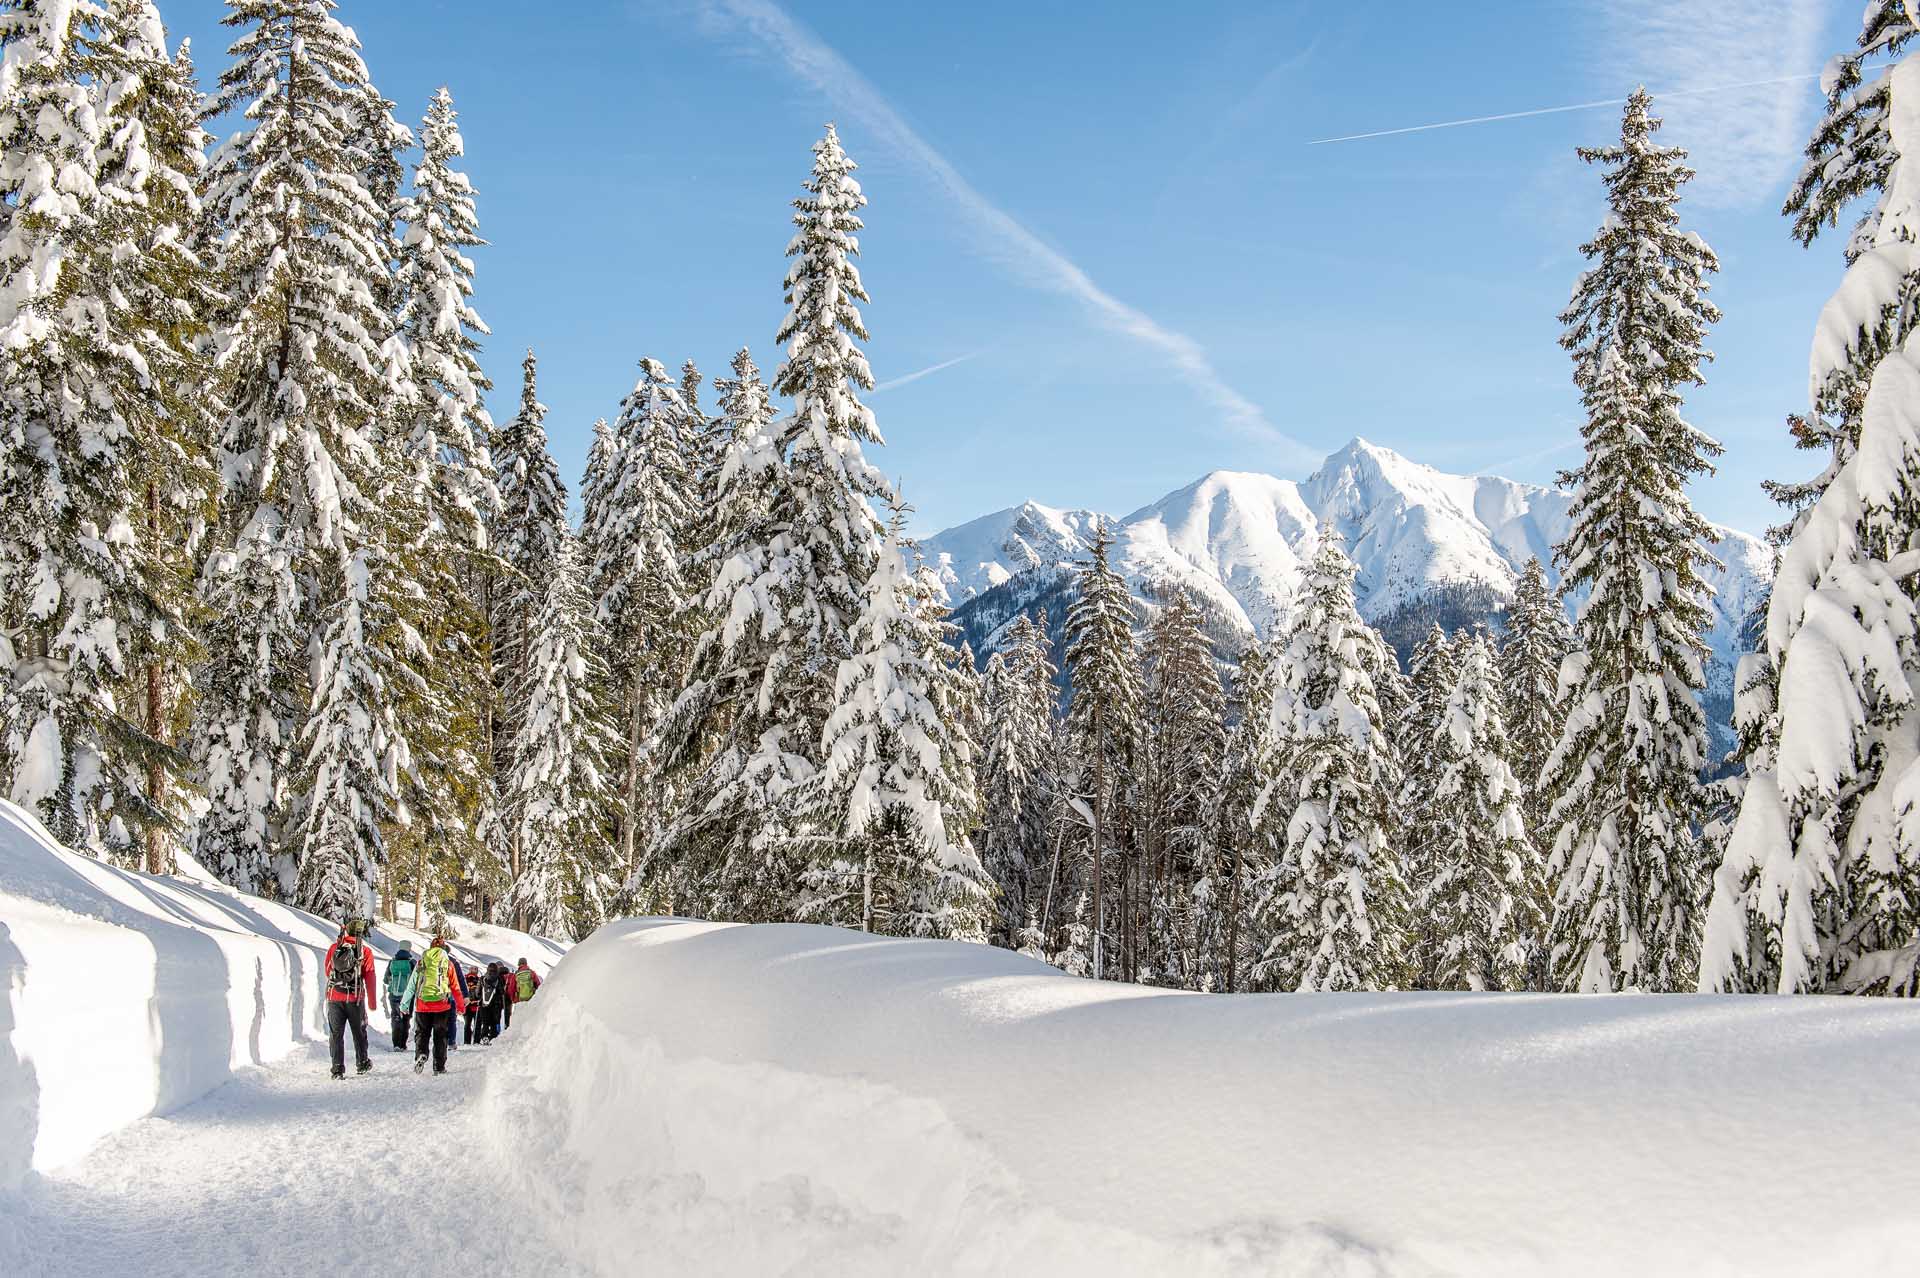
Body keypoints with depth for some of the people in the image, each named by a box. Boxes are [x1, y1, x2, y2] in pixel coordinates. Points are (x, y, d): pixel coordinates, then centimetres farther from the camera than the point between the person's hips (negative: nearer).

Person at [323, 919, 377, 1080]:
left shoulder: (334, 947, 1)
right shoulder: (365, 952, -5)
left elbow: (326, 970, 12)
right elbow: (369, 978, -3)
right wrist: (372, 1003, 4)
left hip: (334, 997, 1)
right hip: (355, 998, -1)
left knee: (336, 1033, 6)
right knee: (359, 1032, 16)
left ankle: (337, 1068, 0)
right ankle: (361, 1064, 27)